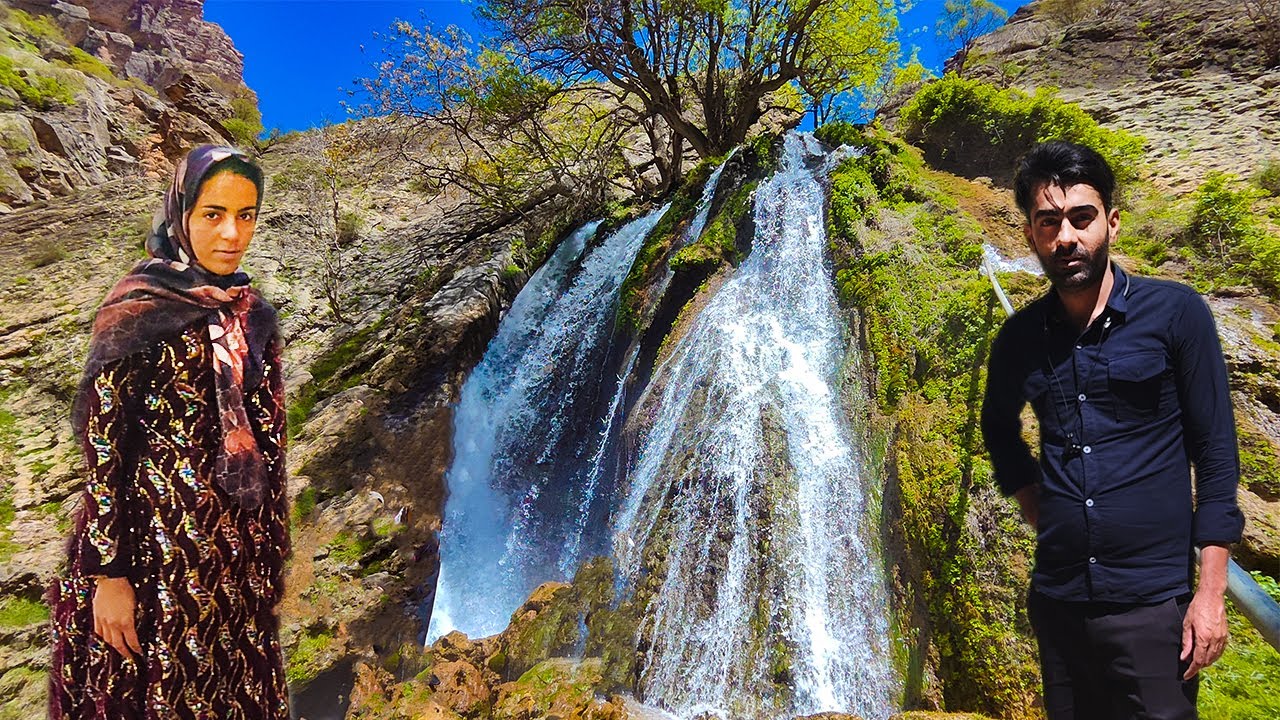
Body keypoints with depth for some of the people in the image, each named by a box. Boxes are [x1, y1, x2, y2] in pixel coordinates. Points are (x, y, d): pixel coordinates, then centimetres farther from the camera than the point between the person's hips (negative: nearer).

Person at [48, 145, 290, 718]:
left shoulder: (250, 312, 5)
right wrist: (108, 573, -14)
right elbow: (101, 445, -13)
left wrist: (268, 542, 12)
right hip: (158, 542, -5)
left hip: (240, 547, 5)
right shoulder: (137, 310, -12)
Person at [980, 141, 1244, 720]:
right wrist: (1034, 502, 8)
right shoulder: (1019, 338, 4)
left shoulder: (1174, 312, -5)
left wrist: (1210, 594, -9)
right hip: (1056, 601, 4)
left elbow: (1216, 453, -6)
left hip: (1152, 603, -3)